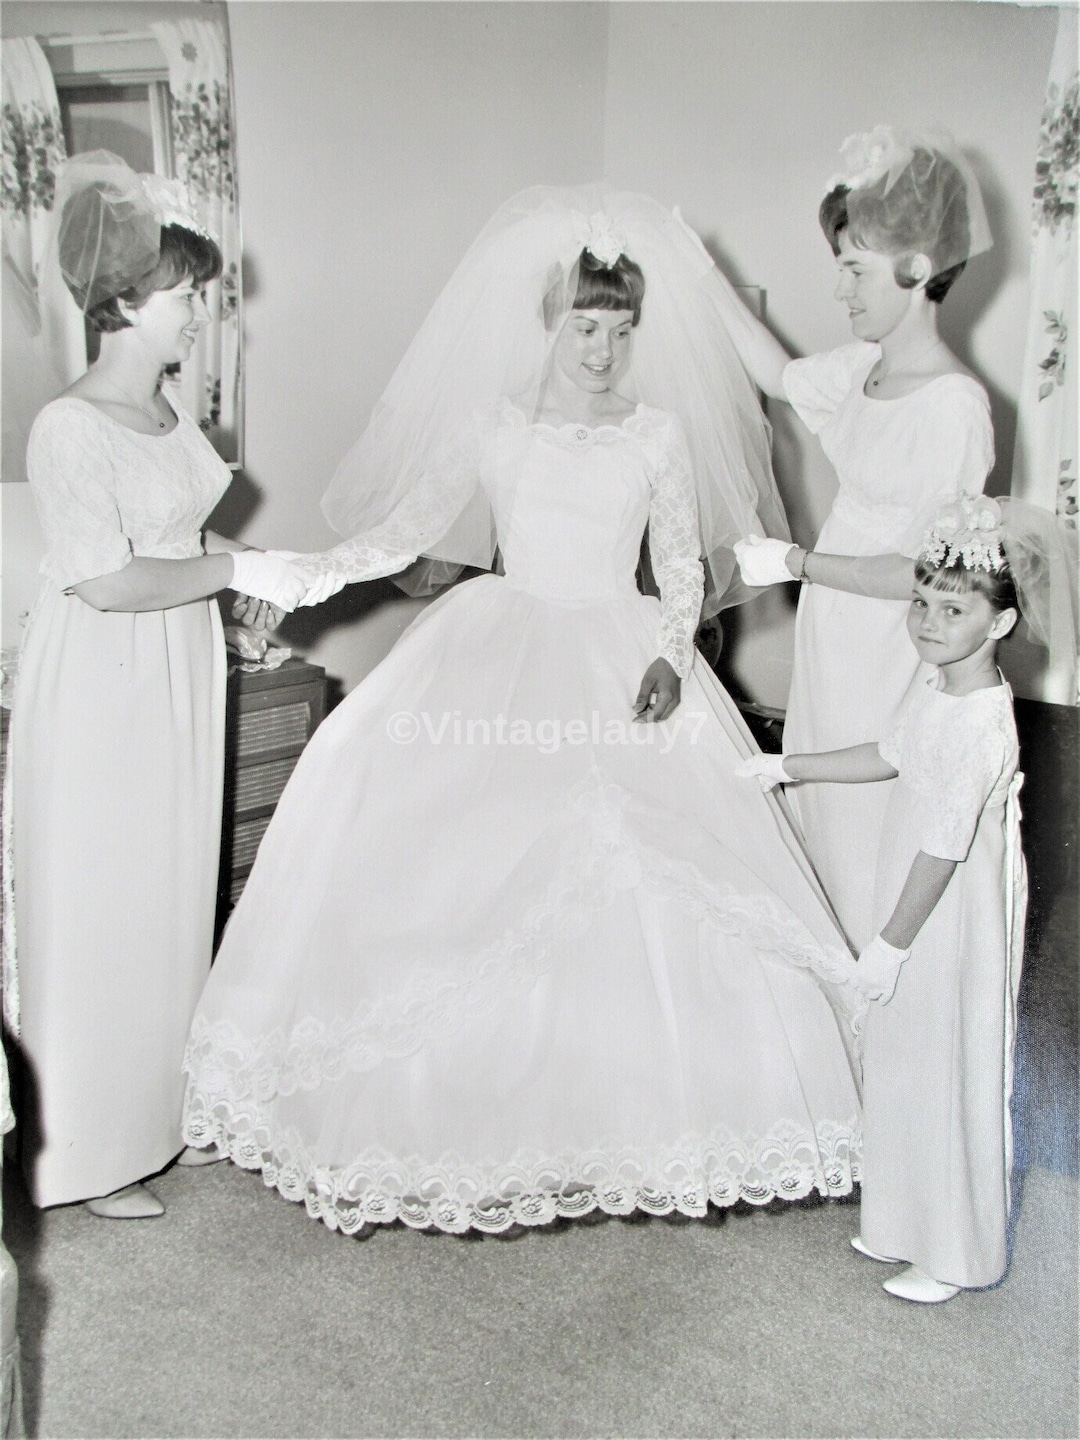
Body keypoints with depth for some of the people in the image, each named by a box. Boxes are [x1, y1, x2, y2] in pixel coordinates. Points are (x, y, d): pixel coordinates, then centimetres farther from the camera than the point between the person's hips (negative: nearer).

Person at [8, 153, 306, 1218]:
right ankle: (88, 1151, 20)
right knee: (99, 905, 3)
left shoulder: (165, 407, 7)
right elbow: (106, 582, -23)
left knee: (171, 891, 17)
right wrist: (231, 567, -19)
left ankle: (153, 1107, 36)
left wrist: (240, 574, 5)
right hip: (101, 688, -8)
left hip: (181, 673, 8)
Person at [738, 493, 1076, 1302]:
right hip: (921, 906, 9)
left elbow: (945, 848, -25)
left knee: (950, 1079, 7)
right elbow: (892, 757, 18)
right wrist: (791, 768, 23)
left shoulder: (984, 726, -28)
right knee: (905, 1068, 20)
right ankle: (906, 1225, 40)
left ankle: (953, 1257, 27)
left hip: (955, 922, -9)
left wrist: (890, 943, -18)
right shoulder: (938, 689, 0)